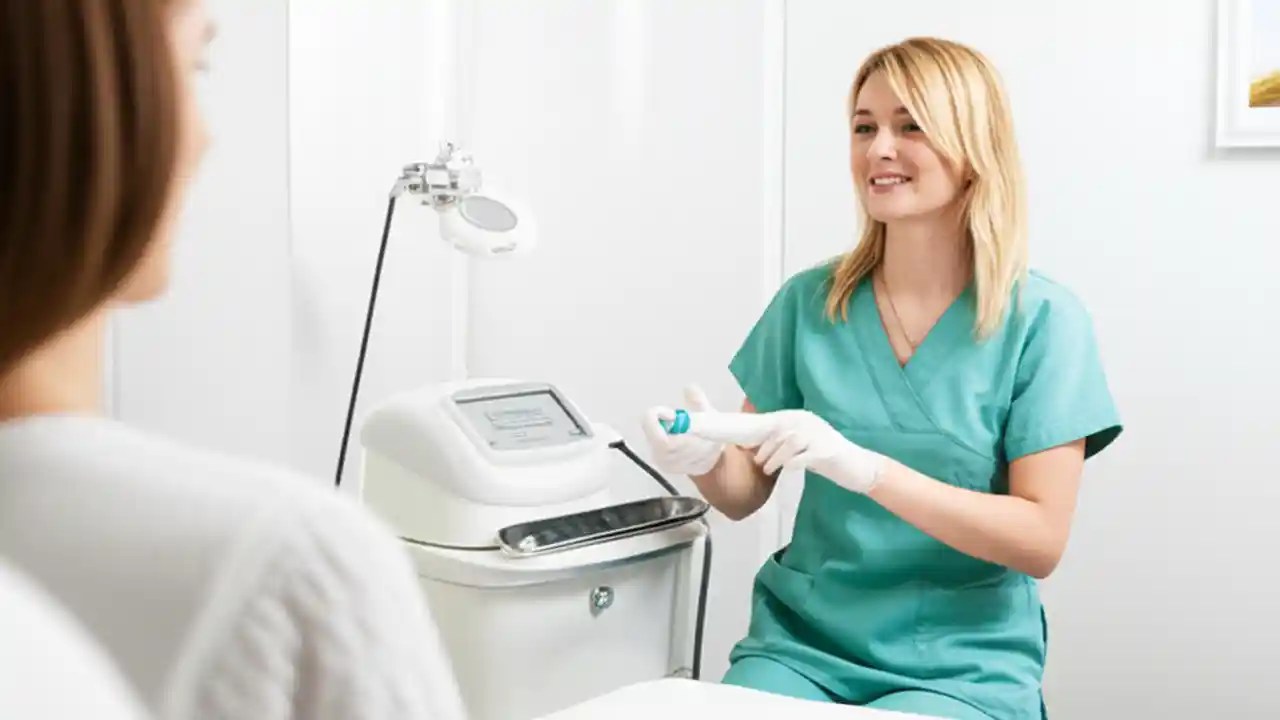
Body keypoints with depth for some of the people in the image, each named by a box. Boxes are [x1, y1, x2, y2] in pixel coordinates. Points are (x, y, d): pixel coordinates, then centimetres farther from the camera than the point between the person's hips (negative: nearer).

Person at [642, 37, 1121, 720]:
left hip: (960, 662, -2)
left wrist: (863, 467, -25)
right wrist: (707, 459, -17)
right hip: (802, 639, 3)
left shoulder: (1042, 319, -7)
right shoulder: (808, 301, 1)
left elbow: (1041, 541, -12)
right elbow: (745, 492, 7)